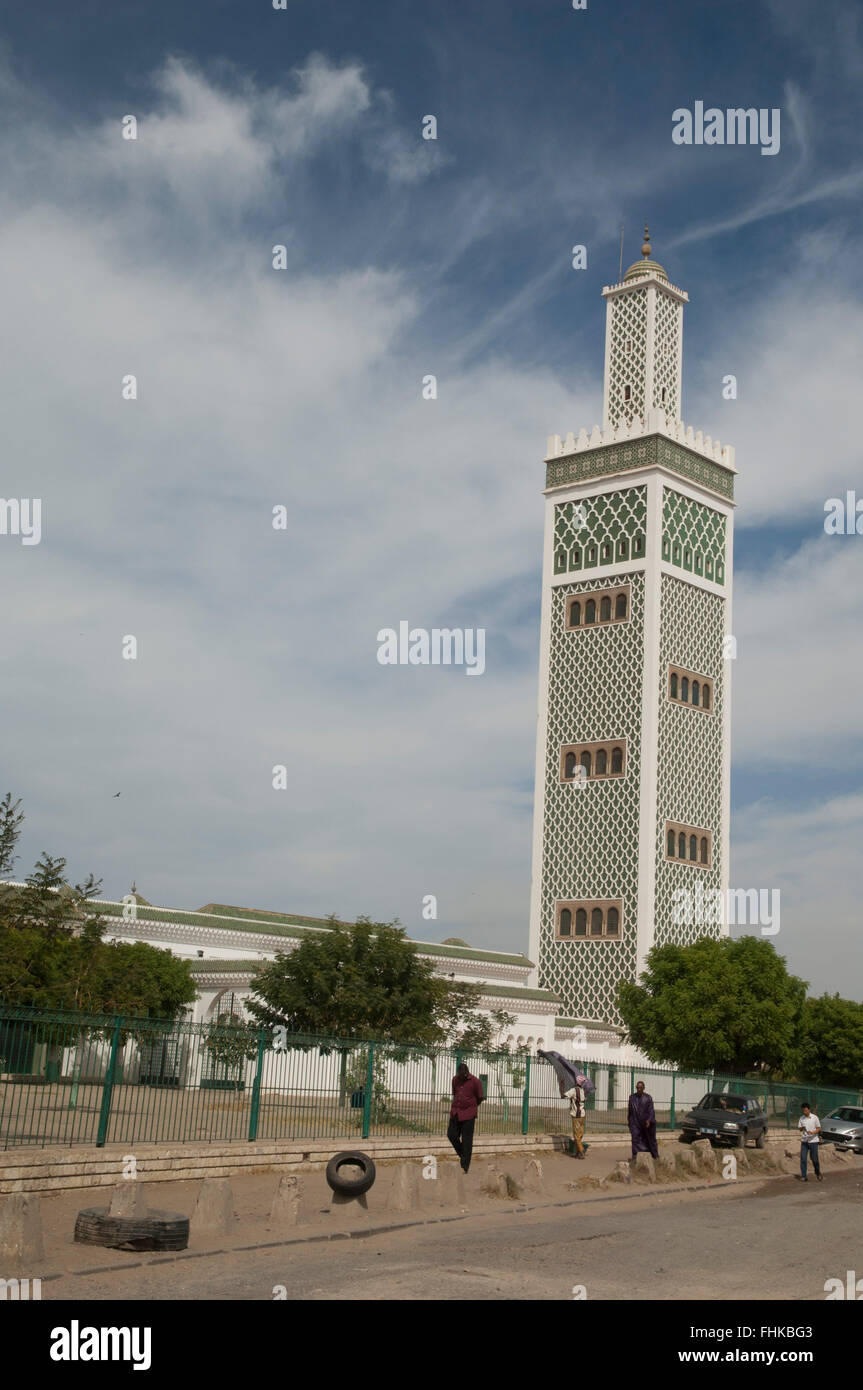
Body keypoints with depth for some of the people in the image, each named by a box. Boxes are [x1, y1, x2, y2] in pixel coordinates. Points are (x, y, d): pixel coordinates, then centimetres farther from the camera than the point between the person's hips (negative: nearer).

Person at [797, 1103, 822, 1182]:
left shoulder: (814, 1118, -5)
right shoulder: (801, 1118, 5)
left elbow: (819, 1128, -3)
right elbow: (799, 1128, 9)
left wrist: (812, 1132, -21)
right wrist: (802, 1128, -16)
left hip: (813, 1141, -3)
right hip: (804, 1141, 3)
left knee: (815, 1158, 4)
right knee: (803, 1159, -3)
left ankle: (818, 1173, 27)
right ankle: (803, 1176, 2)